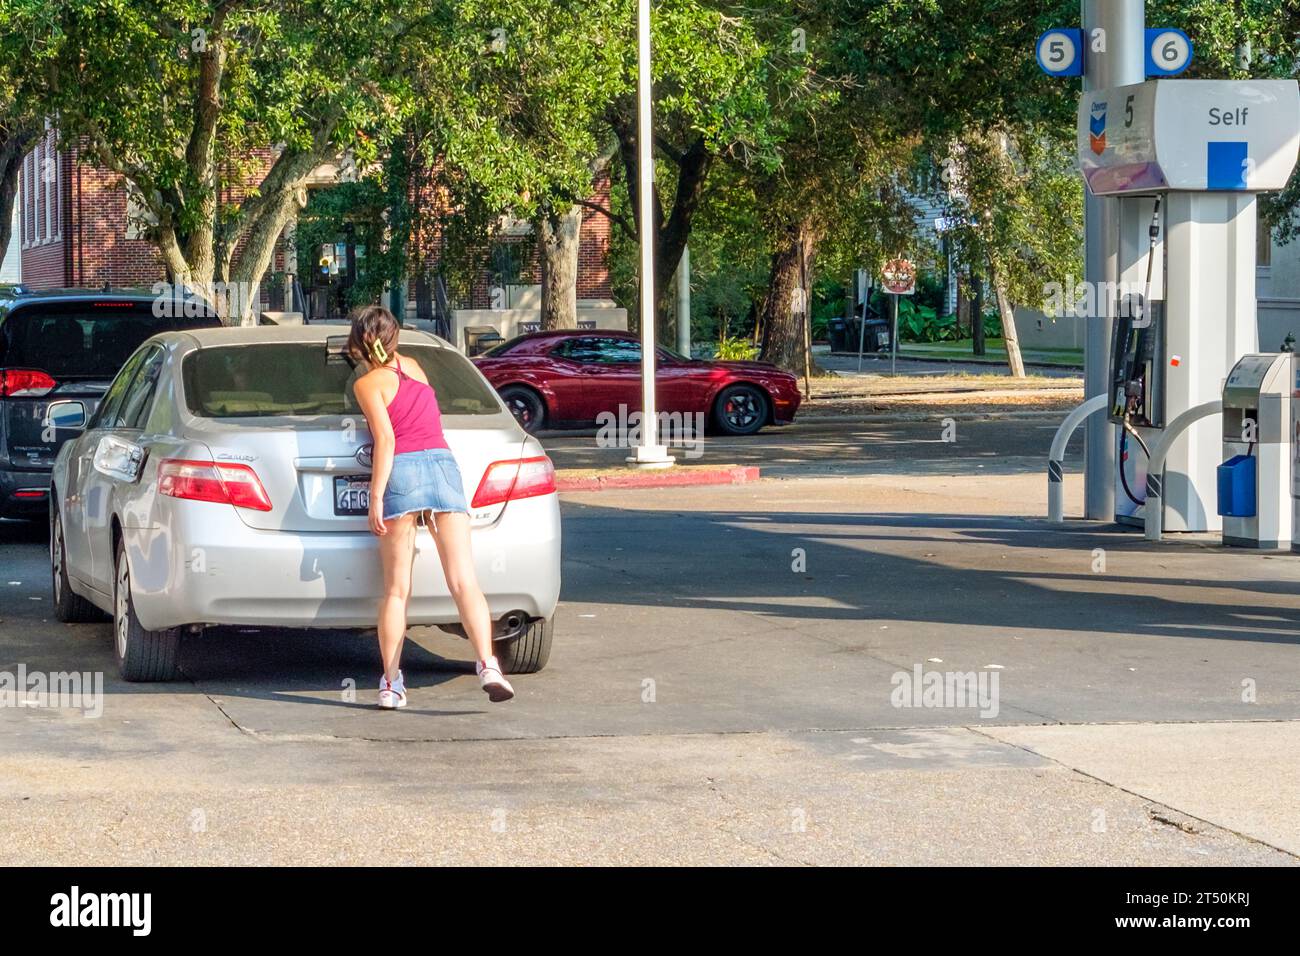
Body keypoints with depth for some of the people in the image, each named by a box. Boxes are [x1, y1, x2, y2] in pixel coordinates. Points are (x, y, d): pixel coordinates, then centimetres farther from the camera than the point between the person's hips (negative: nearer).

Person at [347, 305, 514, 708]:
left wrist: (376, 497, -10)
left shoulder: (368, 383, 3)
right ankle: (487, 665, -24)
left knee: (396, 588, 4)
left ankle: (391, 683, 1)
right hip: (443, 463, 3)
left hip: (401, 469, -3)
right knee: (464, 581, -7)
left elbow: (386, 439, -9)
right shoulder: (412, 366, 19)